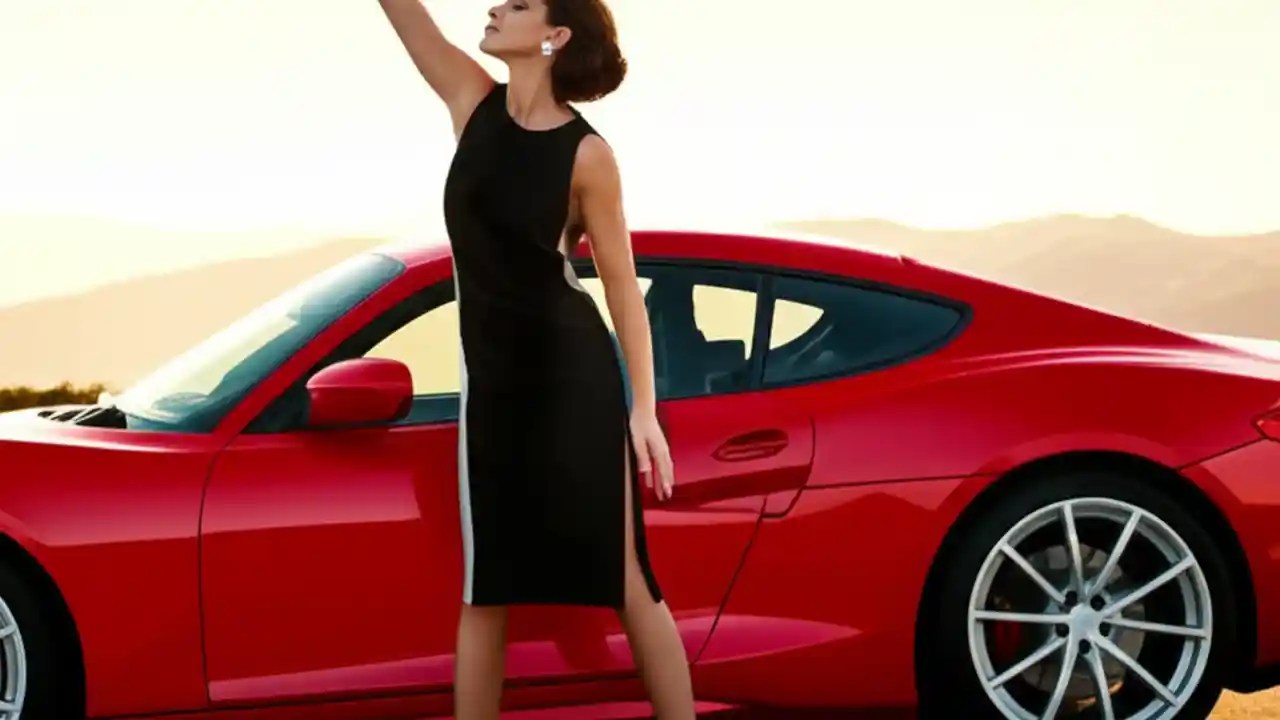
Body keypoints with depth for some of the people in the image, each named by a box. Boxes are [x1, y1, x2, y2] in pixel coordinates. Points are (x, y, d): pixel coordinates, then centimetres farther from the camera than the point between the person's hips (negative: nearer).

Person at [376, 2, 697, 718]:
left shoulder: (587, 154, -12)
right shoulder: (474, 101, 1)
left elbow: (623, 286, -8)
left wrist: (644, 409, -12)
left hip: (576, 373, -5)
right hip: (492, 379, 5)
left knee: (625, 578, -5)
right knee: (484, 588, 6)